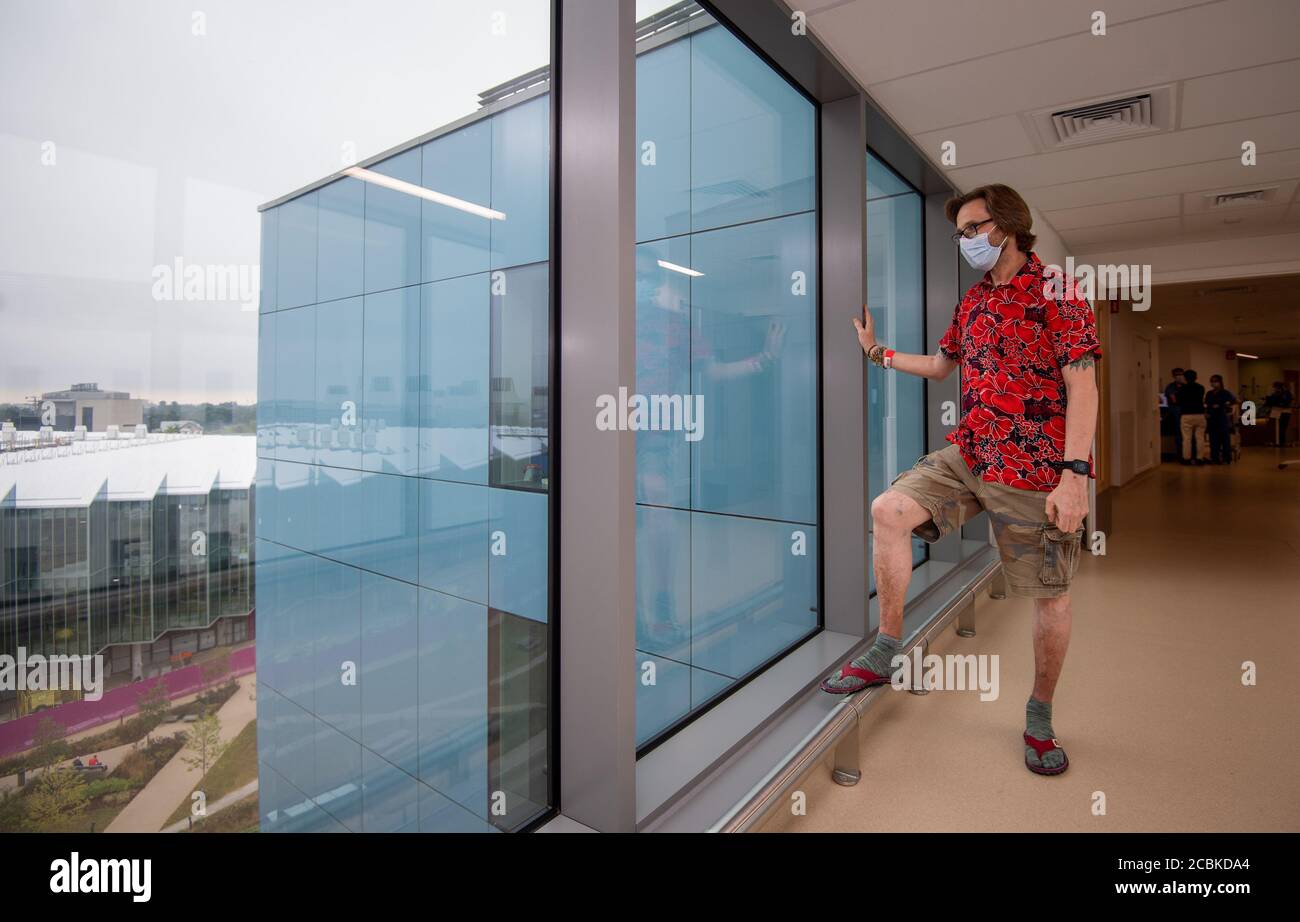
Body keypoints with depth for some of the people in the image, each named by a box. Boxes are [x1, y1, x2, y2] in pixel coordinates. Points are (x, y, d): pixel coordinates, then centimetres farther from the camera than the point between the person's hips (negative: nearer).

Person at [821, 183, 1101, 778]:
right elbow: (941, 365, 28)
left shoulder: (1054, 291, -6)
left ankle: (1040, 717, 26)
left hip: (1036, 469, -5)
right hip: (969, 454, 6)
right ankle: (886, 652, -1)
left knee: (1051, 597, 3)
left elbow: (1082, 386, -13)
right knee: (888, 511, -14)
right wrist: (877, 351, 22)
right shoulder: (973, 299, 15)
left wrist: (1074, 475, -20)